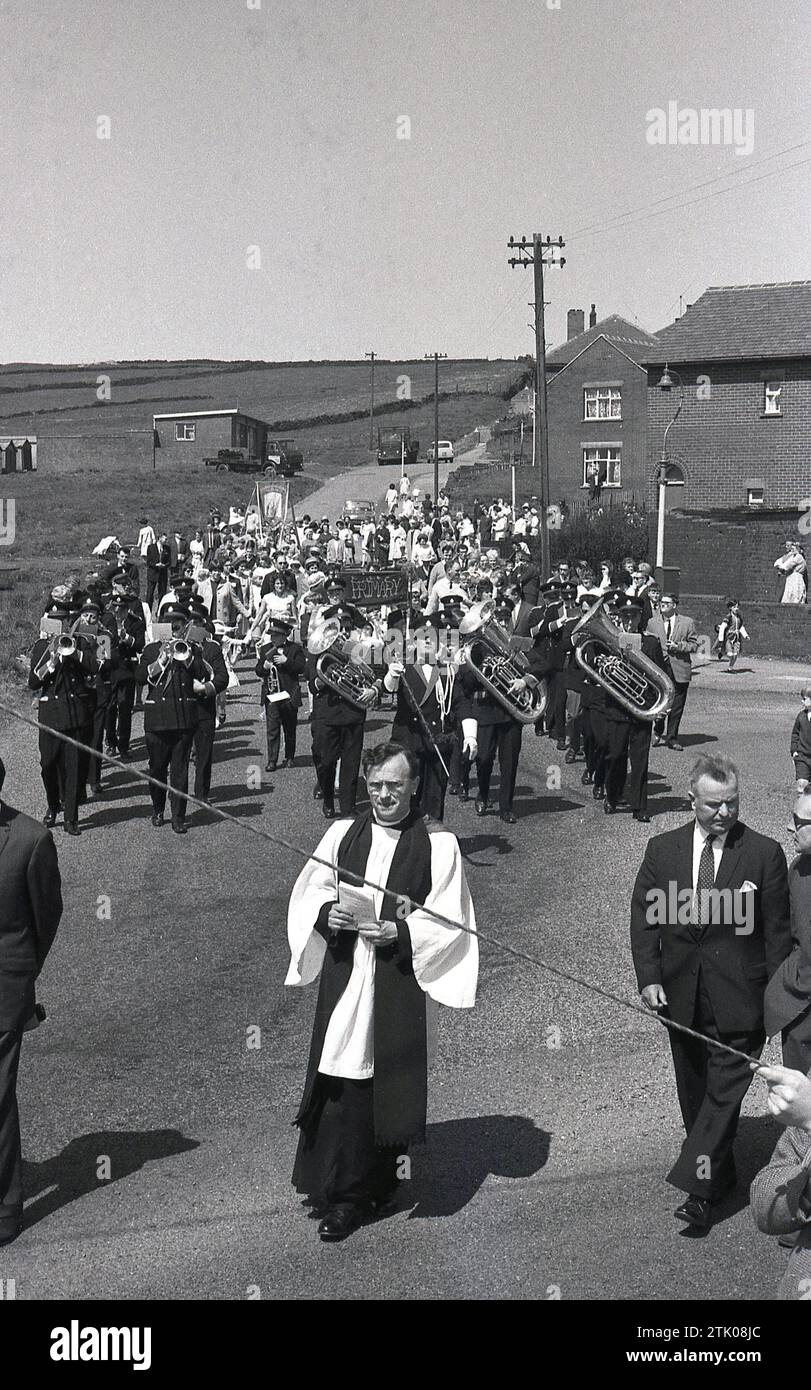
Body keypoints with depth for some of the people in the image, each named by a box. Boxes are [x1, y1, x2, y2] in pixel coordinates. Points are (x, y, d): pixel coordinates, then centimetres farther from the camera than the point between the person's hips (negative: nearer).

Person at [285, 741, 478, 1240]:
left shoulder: (439, 845, -1)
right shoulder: (342, 834, 8)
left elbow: (449, 919, -3)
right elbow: (308, 892, 13)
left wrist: (398, 931, -17)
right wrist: (327, 913, -9)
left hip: (399, 982, -2)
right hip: (343, 975, 2)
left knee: (387, 1087, 5)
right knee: (339, 1089, 1)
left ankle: (378, 1181, 24)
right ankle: (341, 1198, 12)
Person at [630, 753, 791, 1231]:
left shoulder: (765, 854, -7)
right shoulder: (663, 849, 0)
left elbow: (777, 931, -4)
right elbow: (644, 917, 5)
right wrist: (649, 977, -4)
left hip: (739, 998, -4)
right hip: (682, 995, 4)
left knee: (726, 1088, -8)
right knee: (695, 1091, 15)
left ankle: (699, 1188, -2)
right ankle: (721, 1174, 32)